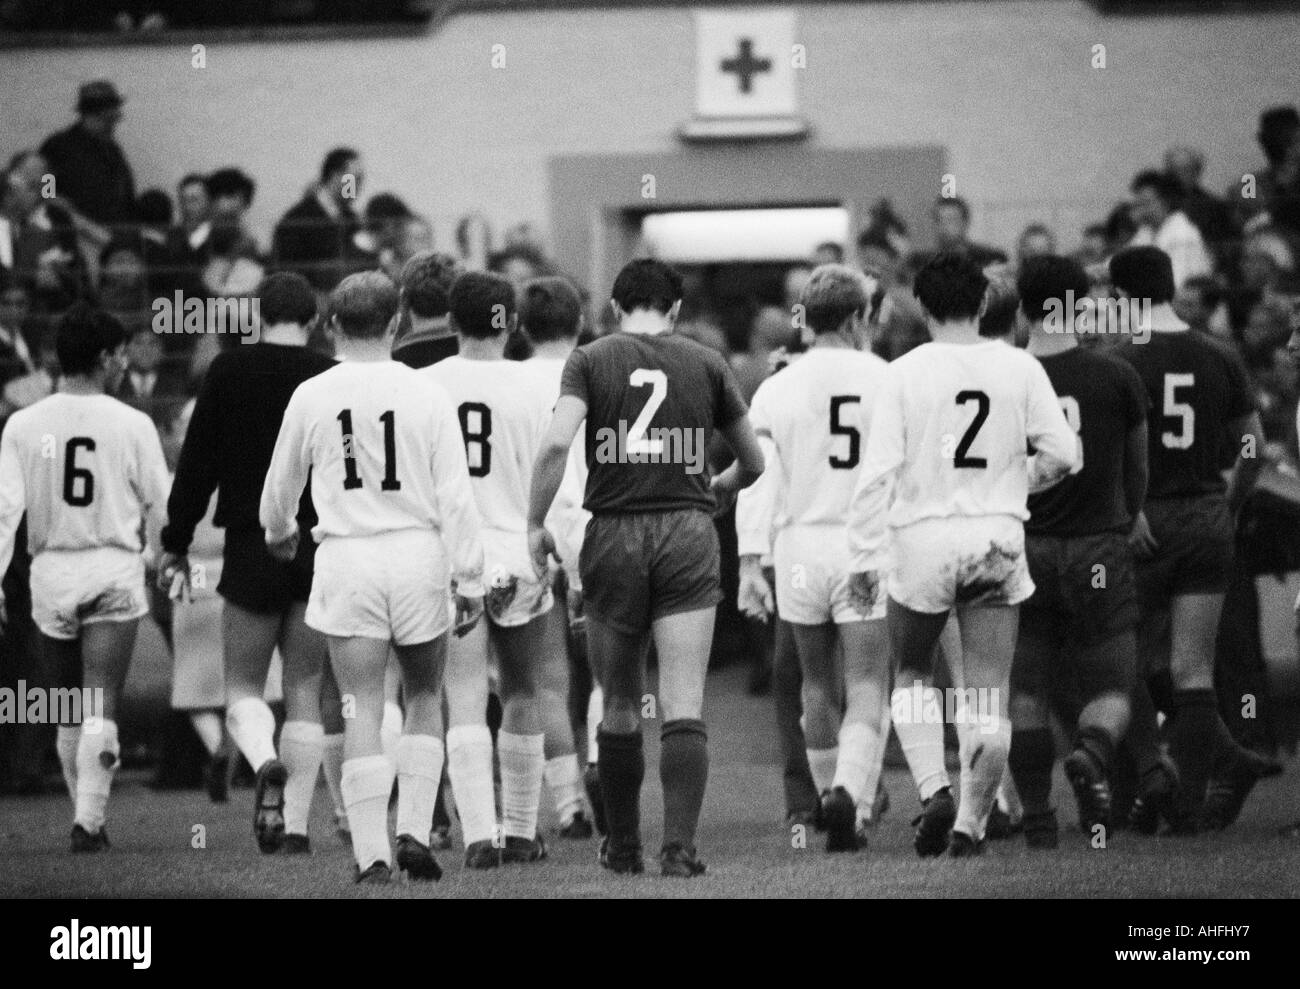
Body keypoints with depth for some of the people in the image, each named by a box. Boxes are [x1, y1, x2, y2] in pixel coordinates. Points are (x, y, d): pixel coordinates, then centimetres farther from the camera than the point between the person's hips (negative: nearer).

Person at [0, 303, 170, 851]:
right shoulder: (132, 425, -6)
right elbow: (160, 505, 2)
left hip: (51, 572, 3)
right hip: (114, 569, -2)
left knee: (72, 702, 17)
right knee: (101, 704, -3)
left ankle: (84, 807, 25)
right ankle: (89, 819, -13)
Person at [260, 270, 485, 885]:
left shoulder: (311, 397, 1)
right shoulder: (426, 395, -3)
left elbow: (279, 486, 14)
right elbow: (455, 495, -5)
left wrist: (279, 534, 36)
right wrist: (469, 580, 1)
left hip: (345, 558, 0)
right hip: (417, 554, 0)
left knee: (362, 710, 2)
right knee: (423, 697, 17)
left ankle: (371, 852, -4)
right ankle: (414, 830, 5)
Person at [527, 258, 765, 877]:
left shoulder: (591, 361, 2)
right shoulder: (706, 364, 7)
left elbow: (556, 443, -14)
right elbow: (753, 464, 16)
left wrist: (535, 524, -6)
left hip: (614, 536, 0)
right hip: (687, 534, 0)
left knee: (620, 705, 13)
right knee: (683, 705, -5)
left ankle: (622, 846, 20)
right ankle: (679, 845, -16)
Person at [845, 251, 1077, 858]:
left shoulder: (905, 373, -6)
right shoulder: (1020, 369, -1)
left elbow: (877, 470, -9)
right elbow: (1062, 453, -2)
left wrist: (865, 556, -5)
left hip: (923, 536, -1)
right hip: (998, 537, 1)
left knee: (911, 677, 16)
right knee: (988, 697, 7)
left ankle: (933, 791, -4)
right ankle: (971, 823, 7)